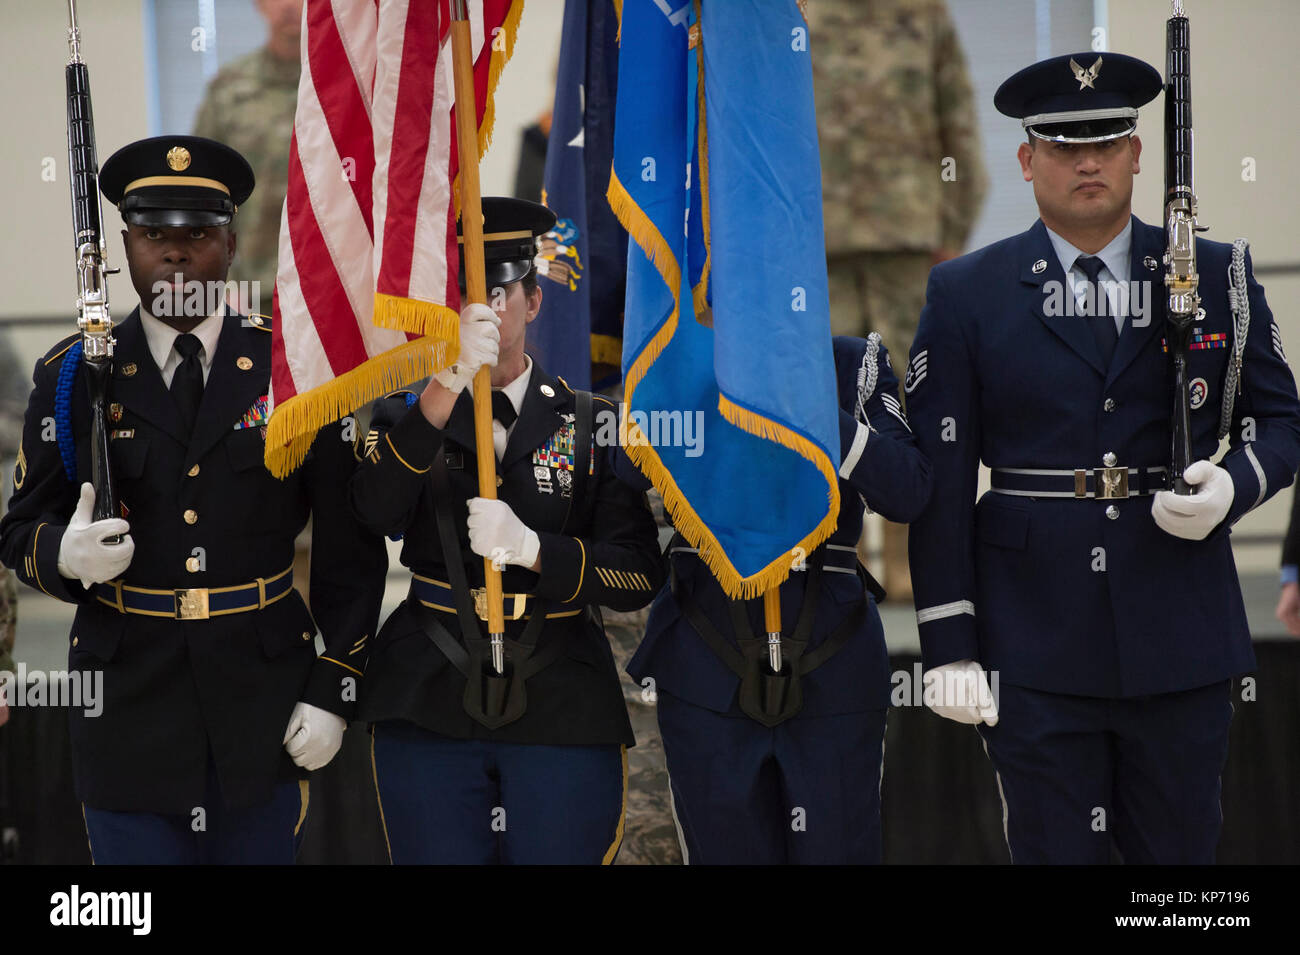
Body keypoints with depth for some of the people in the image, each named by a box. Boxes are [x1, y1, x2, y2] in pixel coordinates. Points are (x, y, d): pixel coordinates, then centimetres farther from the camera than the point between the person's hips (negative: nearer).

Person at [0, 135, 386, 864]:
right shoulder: (74, 376, 3)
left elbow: (351, 545, 3)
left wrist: (334, 692, -3)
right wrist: (64, 554, -18)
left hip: (262, 709, 0)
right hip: (128, 711, 0)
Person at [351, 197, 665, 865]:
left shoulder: (591, 425, 5)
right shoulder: (408, 414, 7)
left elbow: (640, 576, -4)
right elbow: (376, 512, -15)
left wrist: (532, 548, -20)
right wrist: (448, 385, -24)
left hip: (562, 710, 0)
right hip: (429, 709, 0)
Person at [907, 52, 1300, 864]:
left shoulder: (1218, 277, 6)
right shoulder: (966, 294, 2)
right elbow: (941, 479, 0)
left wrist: (1234, 484, -11)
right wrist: (950, 644, -5)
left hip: (1181, 644, 1)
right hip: (1034, 651, -1)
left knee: (1181, 848, 8)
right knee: (1052, 851, 4)